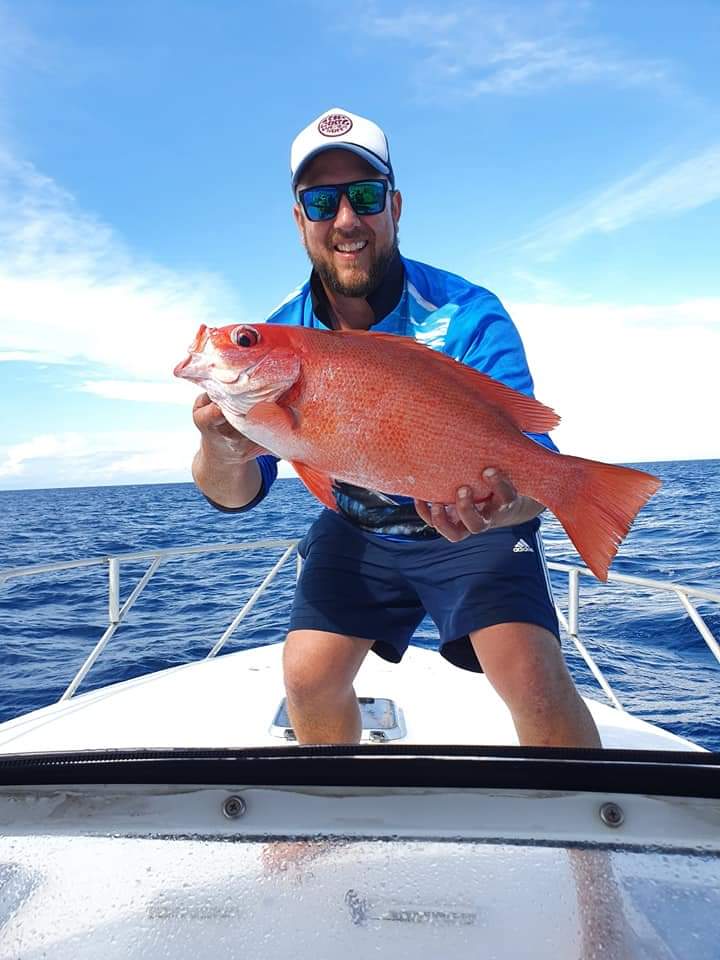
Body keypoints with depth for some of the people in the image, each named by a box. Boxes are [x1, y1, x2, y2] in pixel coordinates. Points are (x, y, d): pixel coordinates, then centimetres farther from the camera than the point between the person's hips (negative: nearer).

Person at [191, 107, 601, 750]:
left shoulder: (467, 316, -24)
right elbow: (237, 494, -16)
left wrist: (506, 502, -55)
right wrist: (224, 454, -40)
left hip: (470, 534, -3)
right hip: (357, 533, 3)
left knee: (533, 677, -21)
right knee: (308, 676, -4)